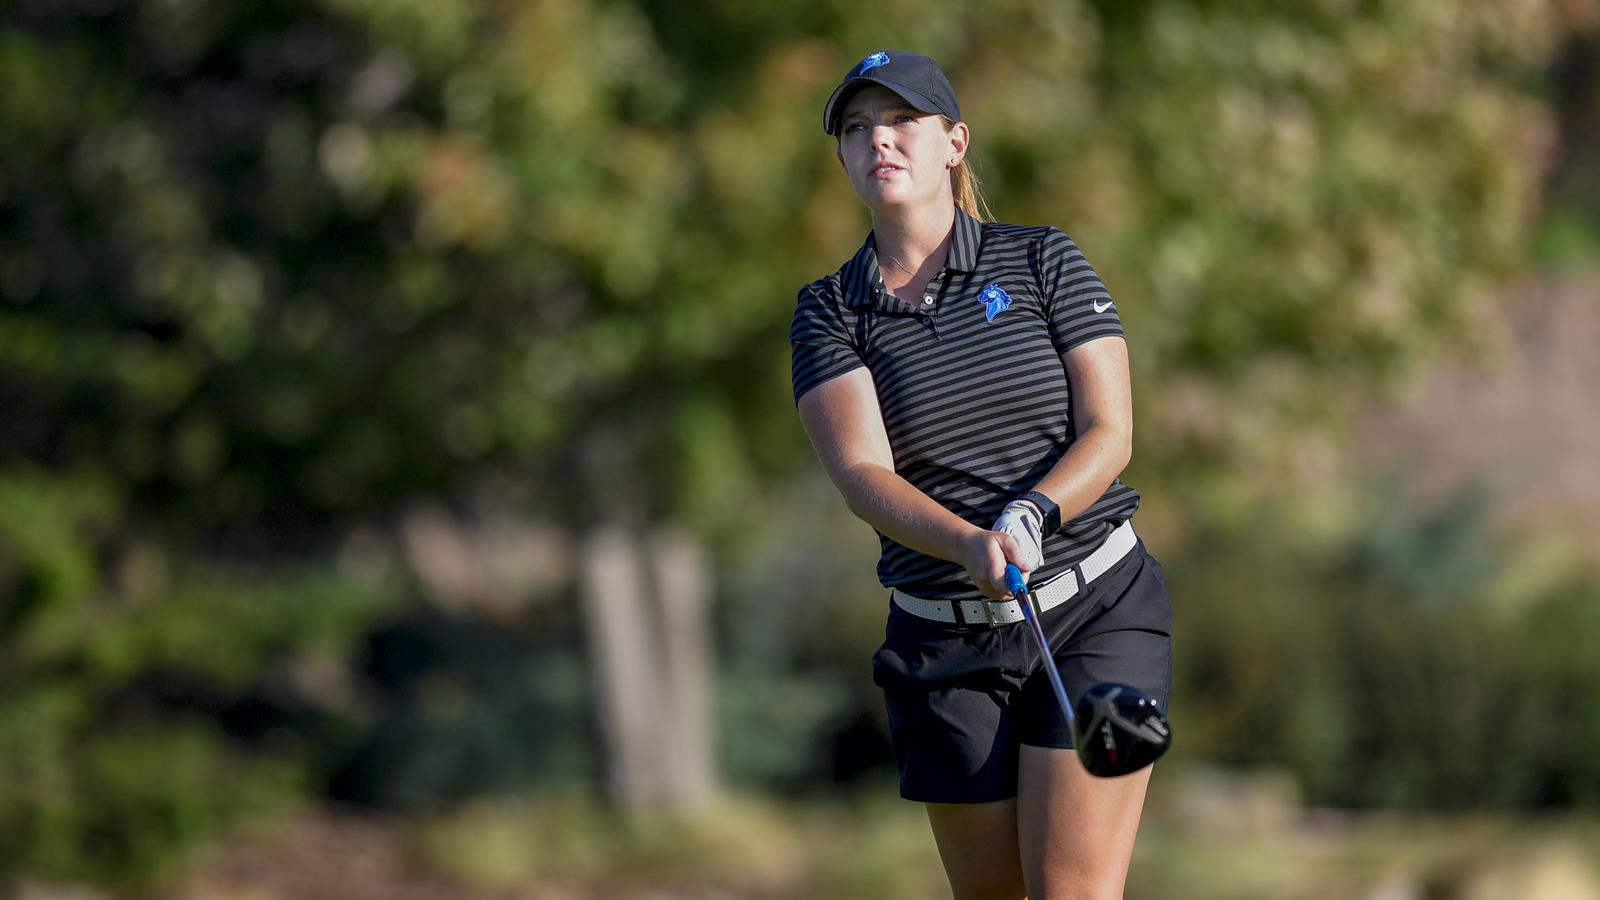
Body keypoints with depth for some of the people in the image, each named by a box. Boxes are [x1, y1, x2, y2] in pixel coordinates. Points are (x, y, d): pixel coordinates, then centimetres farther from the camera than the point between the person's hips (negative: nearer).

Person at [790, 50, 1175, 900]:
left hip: (1096, 613, -2)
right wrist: (973, 545, -32)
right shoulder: (829, 312, 2)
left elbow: (1109, 432, -7)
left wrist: (1029, 517, -27)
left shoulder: (1043, 263, 0)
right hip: (948, 644, 2)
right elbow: (861, 474, -13)